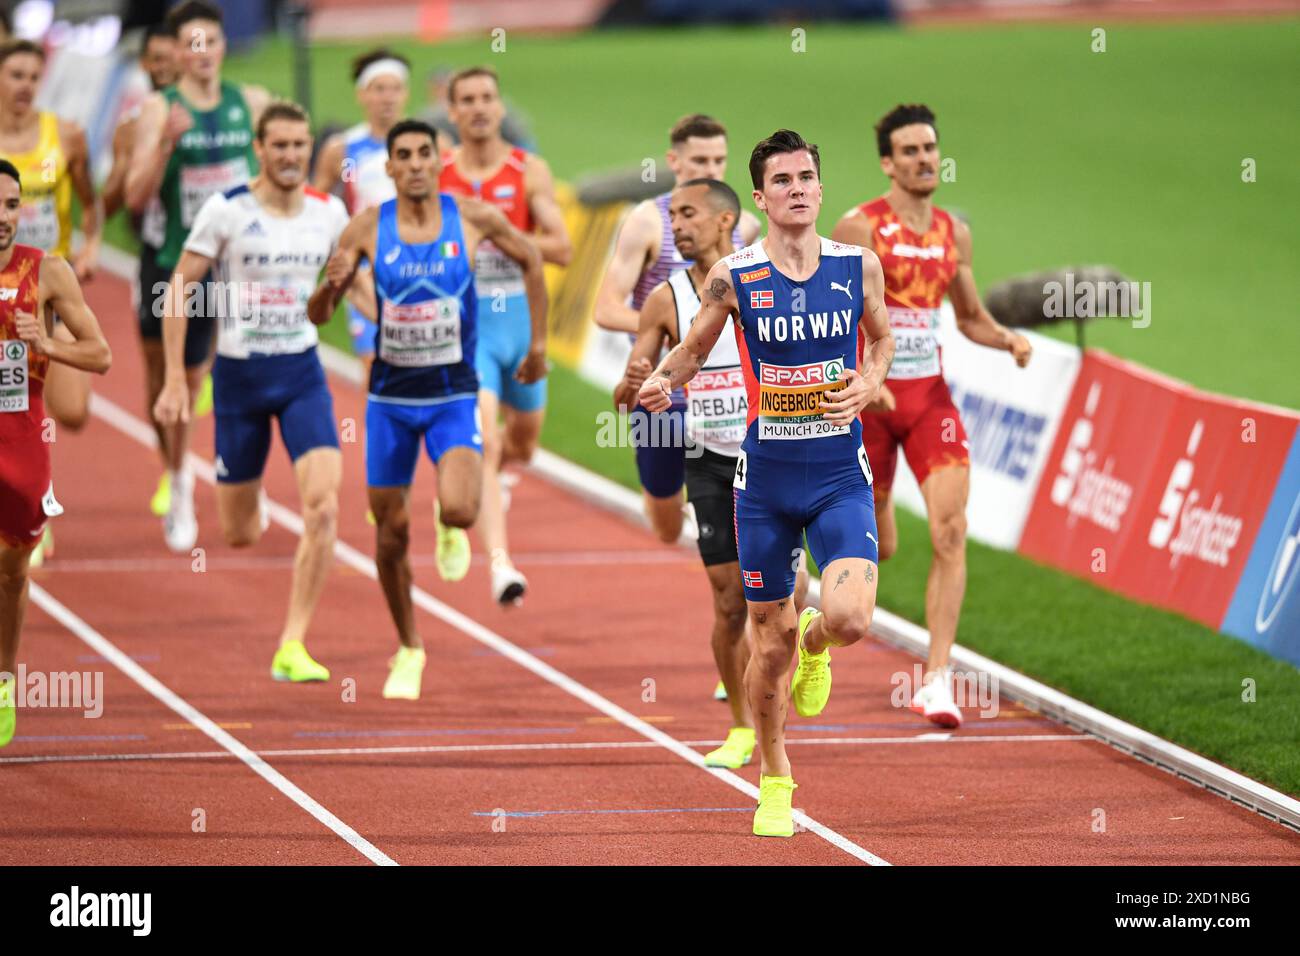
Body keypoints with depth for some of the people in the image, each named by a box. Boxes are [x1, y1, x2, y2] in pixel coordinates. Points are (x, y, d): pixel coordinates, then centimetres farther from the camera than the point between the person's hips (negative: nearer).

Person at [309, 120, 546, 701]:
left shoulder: (473, 219, -8)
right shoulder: (367, 229, -6)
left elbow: (531, 260, 11)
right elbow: (317, 315, -1)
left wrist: (539, 343, 12)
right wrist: (332, 284, -25)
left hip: (454, 396, -1)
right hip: (391, 398, 1)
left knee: (458, 511, -24)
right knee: (391, 531, 6)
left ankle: (454, 532, 15)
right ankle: (408, 652, 25)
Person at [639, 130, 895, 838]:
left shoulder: (859, 267, -1)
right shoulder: (734, 276, -4)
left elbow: (882, 340, 17)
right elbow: (693, 348, 11)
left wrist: (866, 387, -4)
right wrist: (662, 381, -11)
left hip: (840, 471, 0)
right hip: (766, 472, 0)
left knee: (850, 619, -20)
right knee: (769, 646, 6)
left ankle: (815, 644, 19)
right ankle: (774, 780, 28)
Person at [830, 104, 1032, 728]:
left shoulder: (954, 234, 8)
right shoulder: (859, 228, -8)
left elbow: (969, 317, 19)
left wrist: (1007, 339, -1)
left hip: (930, 396, 3)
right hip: (869, 397, -3)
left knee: (950, 533, -13)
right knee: (878, 547, 5)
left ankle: (937, 678, -13)